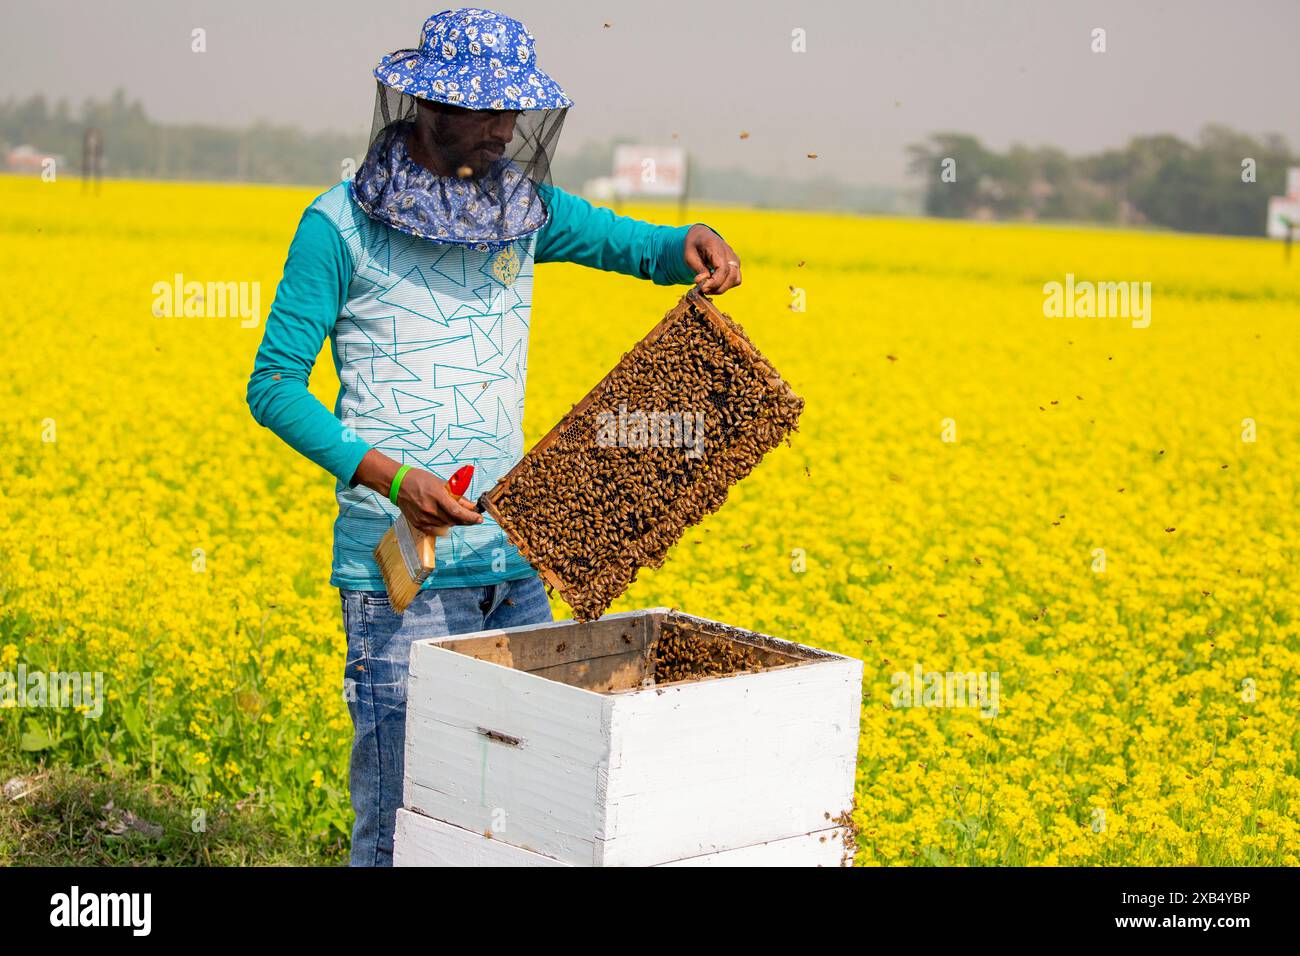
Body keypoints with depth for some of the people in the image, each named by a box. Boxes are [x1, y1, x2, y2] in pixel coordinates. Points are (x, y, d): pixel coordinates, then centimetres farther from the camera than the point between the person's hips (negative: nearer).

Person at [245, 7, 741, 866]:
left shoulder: (522, 206, 7)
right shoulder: (342, 225, -7)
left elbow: (646, 250, 17)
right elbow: (274, 385, -7)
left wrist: (695, 243, -8)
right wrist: (388, 475, -20)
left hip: (513, 558, 5)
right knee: (402, 810, -2)